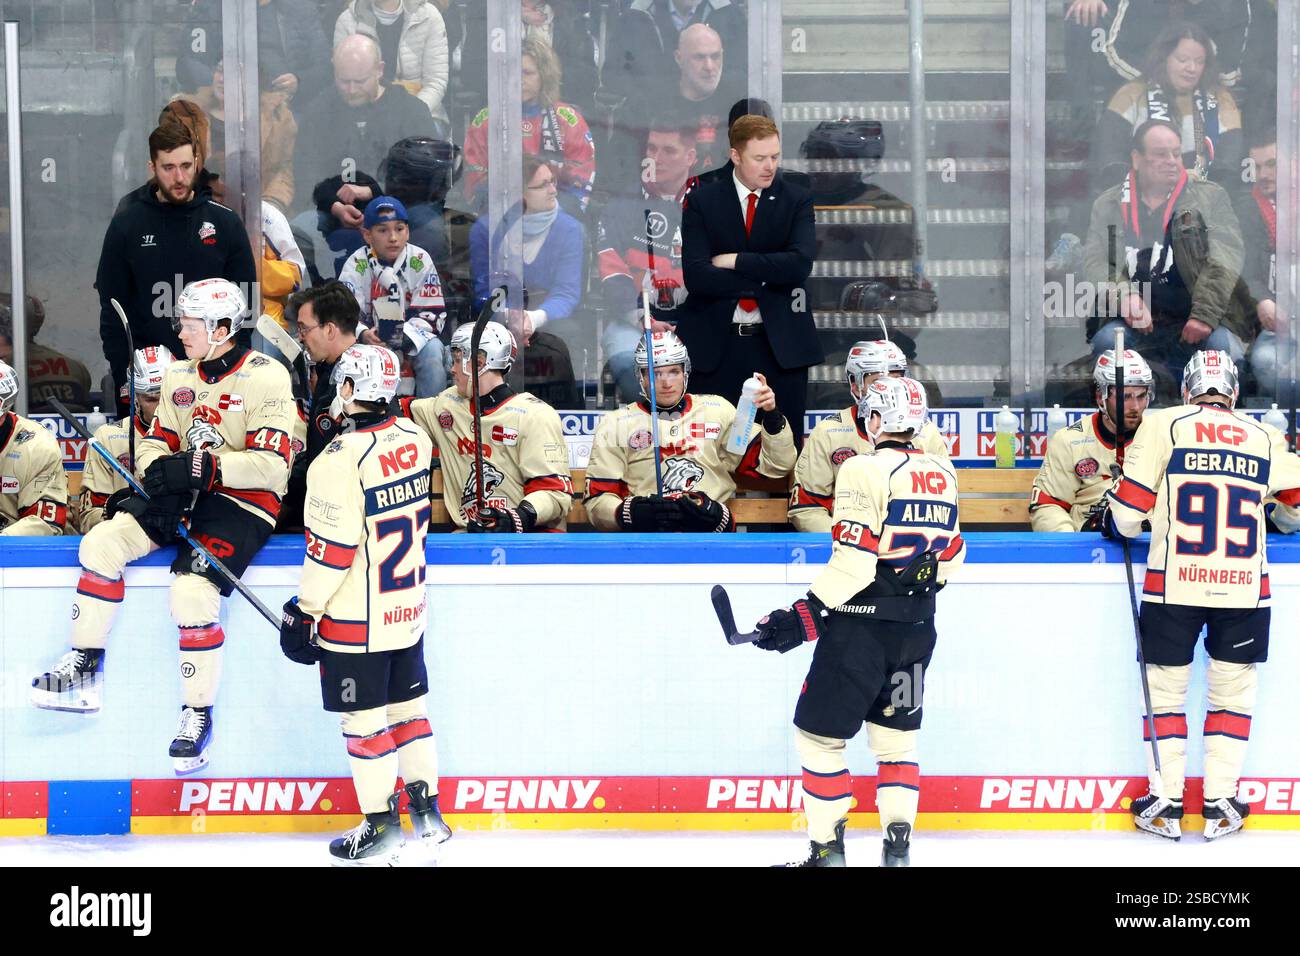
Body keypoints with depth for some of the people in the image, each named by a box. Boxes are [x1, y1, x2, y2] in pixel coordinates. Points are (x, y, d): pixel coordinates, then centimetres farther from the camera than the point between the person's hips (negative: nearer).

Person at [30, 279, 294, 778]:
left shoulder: (265, 377, -12)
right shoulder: (180, 376, 12)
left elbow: (271, 464, -19)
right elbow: (156, 444, 13)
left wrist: (203, 468, -28)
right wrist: (161, 472, -12)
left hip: (244, 502, -7)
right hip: (180, 495, 7)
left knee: (192, 591, -27)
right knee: (101, 544, -14)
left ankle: (198, 712, -12)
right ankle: (84, 670, -6)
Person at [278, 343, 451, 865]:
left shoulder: (341, 459, -22)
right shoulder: (415, 440, 0)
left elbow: (331, 545, -20)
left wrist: (306, 608, -10)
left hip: (356, 618, -7)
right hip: (408, 606, 7)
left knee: (365, 719, 3)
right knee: (407, 706, 16)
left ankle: (381, 827, 8)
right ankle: (428, 814, 21)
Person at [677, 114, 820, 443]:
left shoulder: (797, 200, 6)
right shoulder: (701, 201, 4)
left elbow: (800, 263, -10)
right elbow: (695, 275, -8)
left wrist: (736, 261, -11)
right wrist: (763, 282, -10)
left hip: (781, 345, 1)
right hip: (717, 346, 0)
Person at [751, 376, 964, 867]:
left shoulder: (865, 470, -14)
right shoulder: (942, 473, 7)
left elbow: (855, 560, -19)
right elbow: (951, 554, 15)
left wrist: (805, 617, -16)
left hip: (861, 626, -7)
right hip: (916, 631, 7)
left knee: (818, 733, 4)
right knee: (896, 733, 18)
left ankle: (827, 848, 3)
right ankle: (898, 845, 9)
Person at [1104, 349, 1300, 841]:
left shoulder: (1164, 425, 1)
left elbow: (1130, 505, -3)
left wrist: (1121, 523, 18)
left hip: (1174, 582, -1)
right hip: (1244, 585, 2)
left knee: (1166, 687, 10)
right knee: (1233, 688, 14)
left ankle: (1165, 803, 11)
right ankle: (1220, 805, 15)